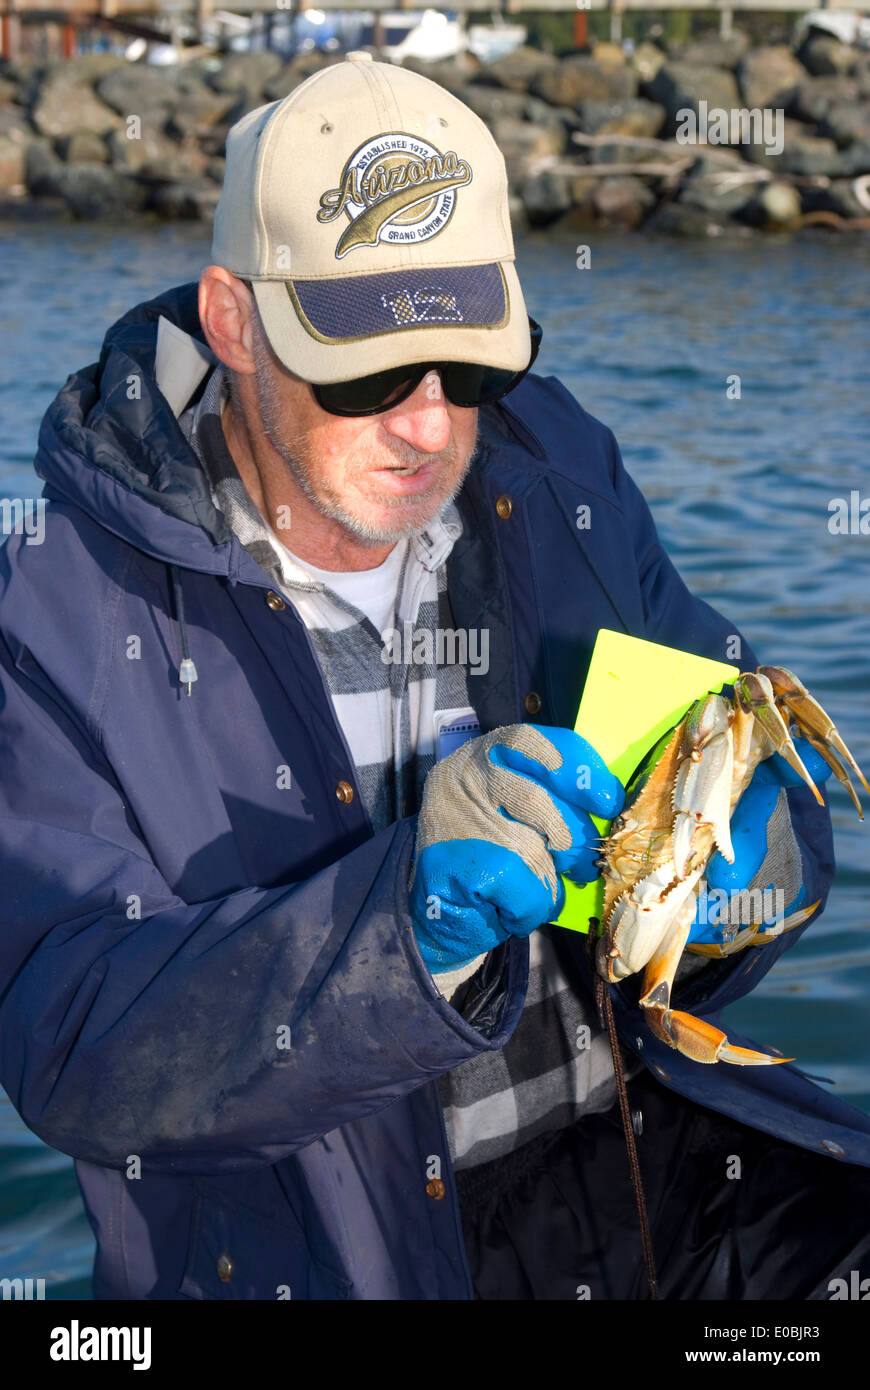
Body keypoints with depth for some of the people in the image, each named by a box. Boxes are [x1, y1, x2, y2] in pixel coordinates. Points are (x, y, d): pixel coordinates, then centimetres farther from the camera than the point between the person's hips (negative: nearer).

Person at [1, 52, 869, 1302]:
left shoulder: (557, 471, 4)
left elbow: (760, 777, 11)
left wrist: (747, 853, -14)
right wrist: (405, 923, -33)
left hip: (632, 1151, 3)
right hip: (315, 1250, -2)